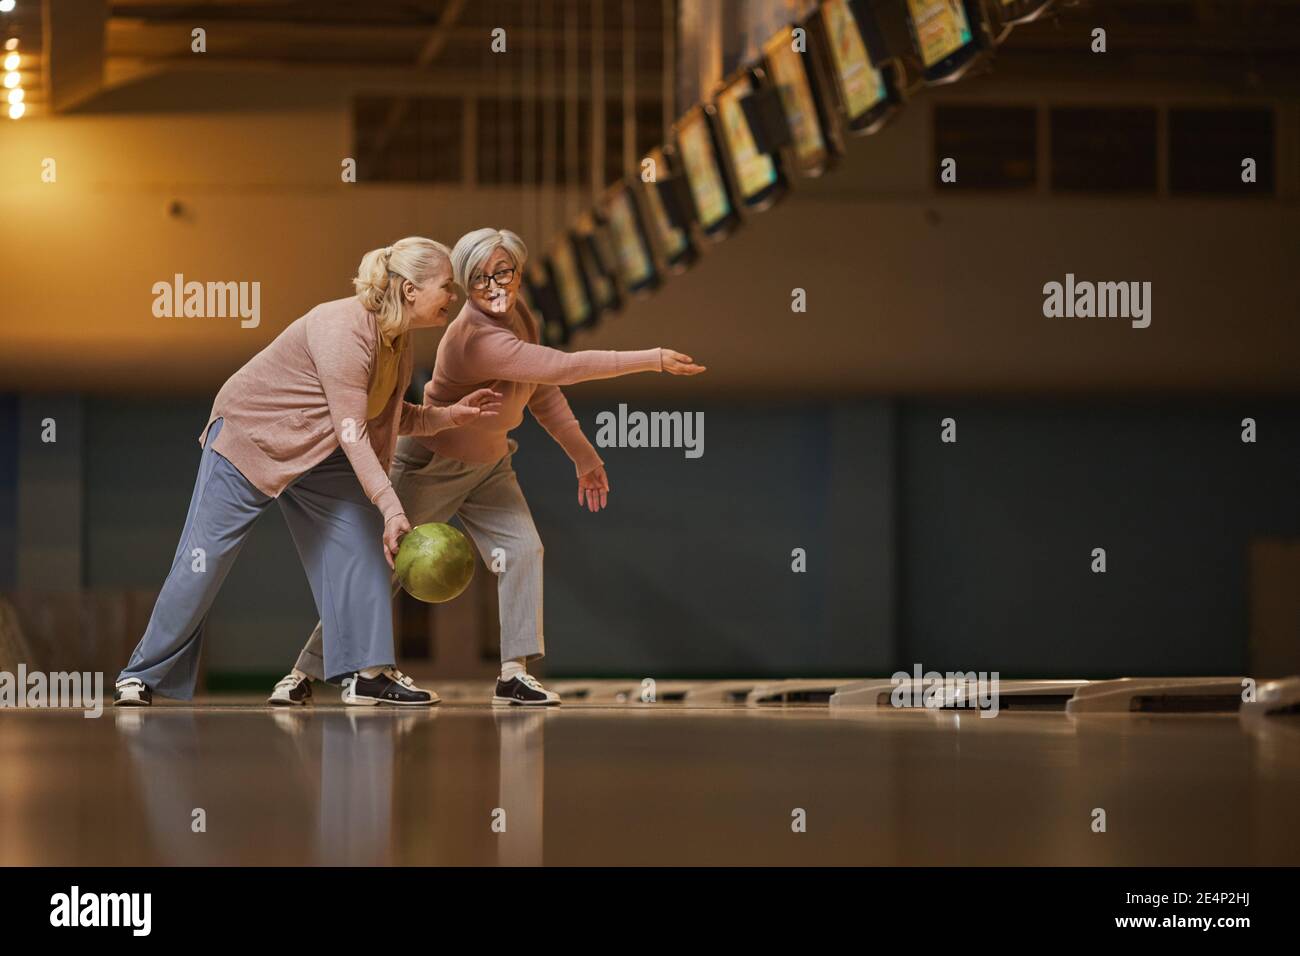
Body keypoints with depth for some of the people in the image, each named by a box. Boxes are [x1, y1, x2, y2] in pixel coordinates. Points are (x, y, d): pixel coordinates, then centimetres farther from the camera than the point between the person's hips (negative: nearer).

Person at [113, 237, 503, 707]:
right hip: (249, 437, -8)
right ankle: (143, 676, 8)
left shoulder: (397, 341, -3)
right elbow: (351, 432, -35)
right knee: (203, 561, -4)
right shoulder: (344, 330, -31)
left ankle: (368, 671, -6)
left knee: (361, 539, -8)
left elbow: (387, 419, 7)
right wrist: (392, 508, -40)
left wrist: (451, 414, -7)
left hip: (316, 454, 8)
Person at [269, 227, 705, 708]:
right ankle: (304, 674, 12)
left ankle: (514, 674, -8)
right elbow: (562, 368, -40)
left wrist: (584, 455, 11)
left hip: (488, 464, 7)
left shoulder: (519, 318, -7)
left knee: (522, 550, -11)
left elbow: (543, 390, 8)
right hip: (431, 466, -7)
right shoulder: (475, 337, -34)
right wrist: (653, 360, -37)